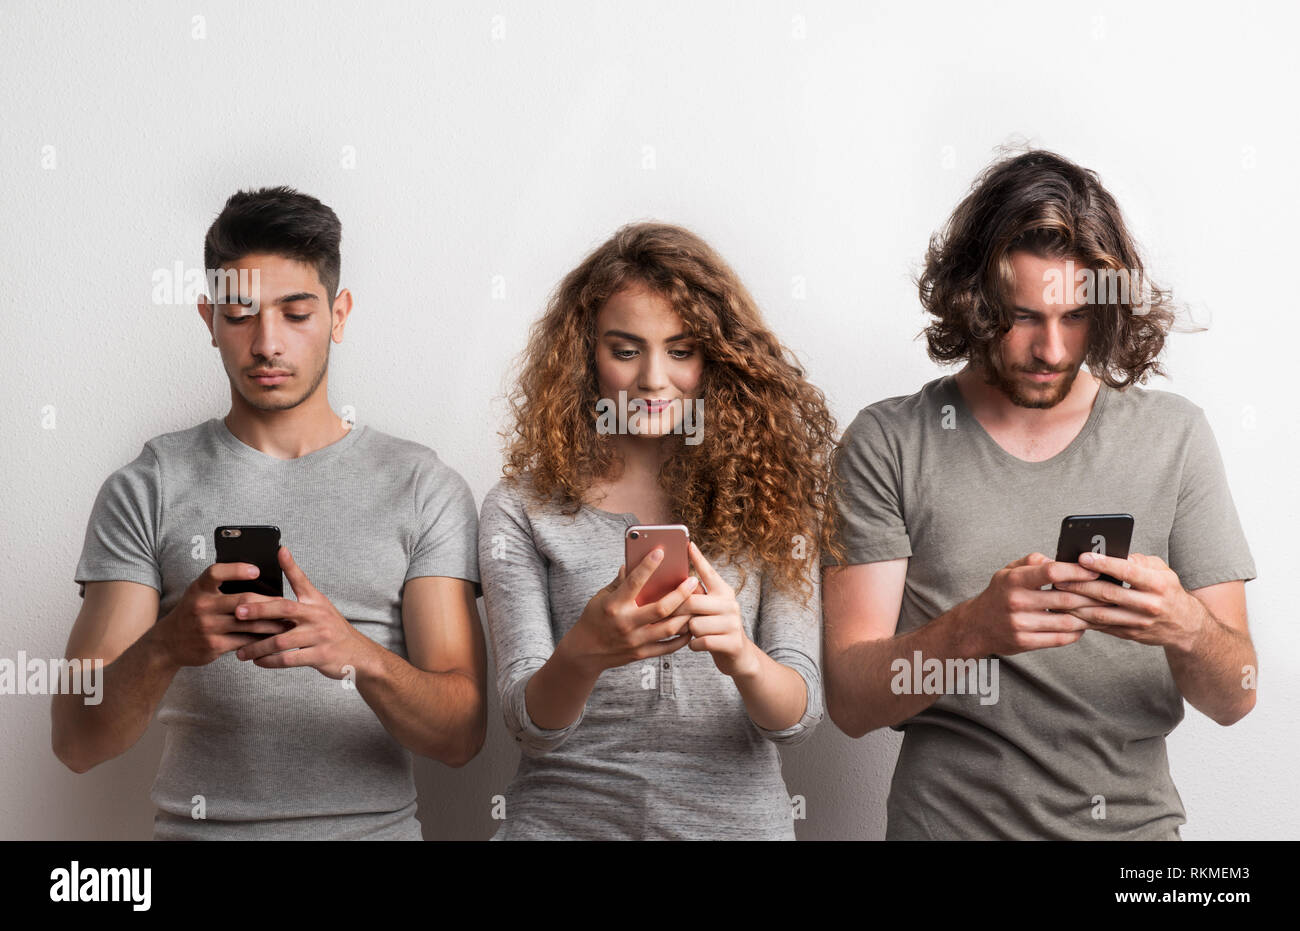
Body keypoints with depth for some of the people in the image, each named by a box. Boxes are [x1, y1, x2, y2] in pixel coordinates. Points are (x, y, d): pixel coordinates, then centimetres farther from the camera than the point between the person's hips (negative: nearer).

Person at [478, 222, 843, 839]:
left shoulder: (767, 495, 5)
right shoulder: (520, 511, 2)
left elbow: (798, 716, -1)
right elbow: (529, 726, -4)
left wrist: (741, 657, -21)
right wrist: (581, 654, -23)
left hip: (732, 817, 1)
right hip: (563, 817, -1)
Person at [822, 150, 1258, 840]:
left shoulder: (1173, 437, 3)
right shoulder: (887, 444, -2)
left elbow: (1233, 698, 2)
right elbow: (849, 700, -7)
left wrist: (1184, 626, -18)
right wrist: (973, 628, -23)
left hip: (1136, 818, 4)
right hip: (949, 819, -4)